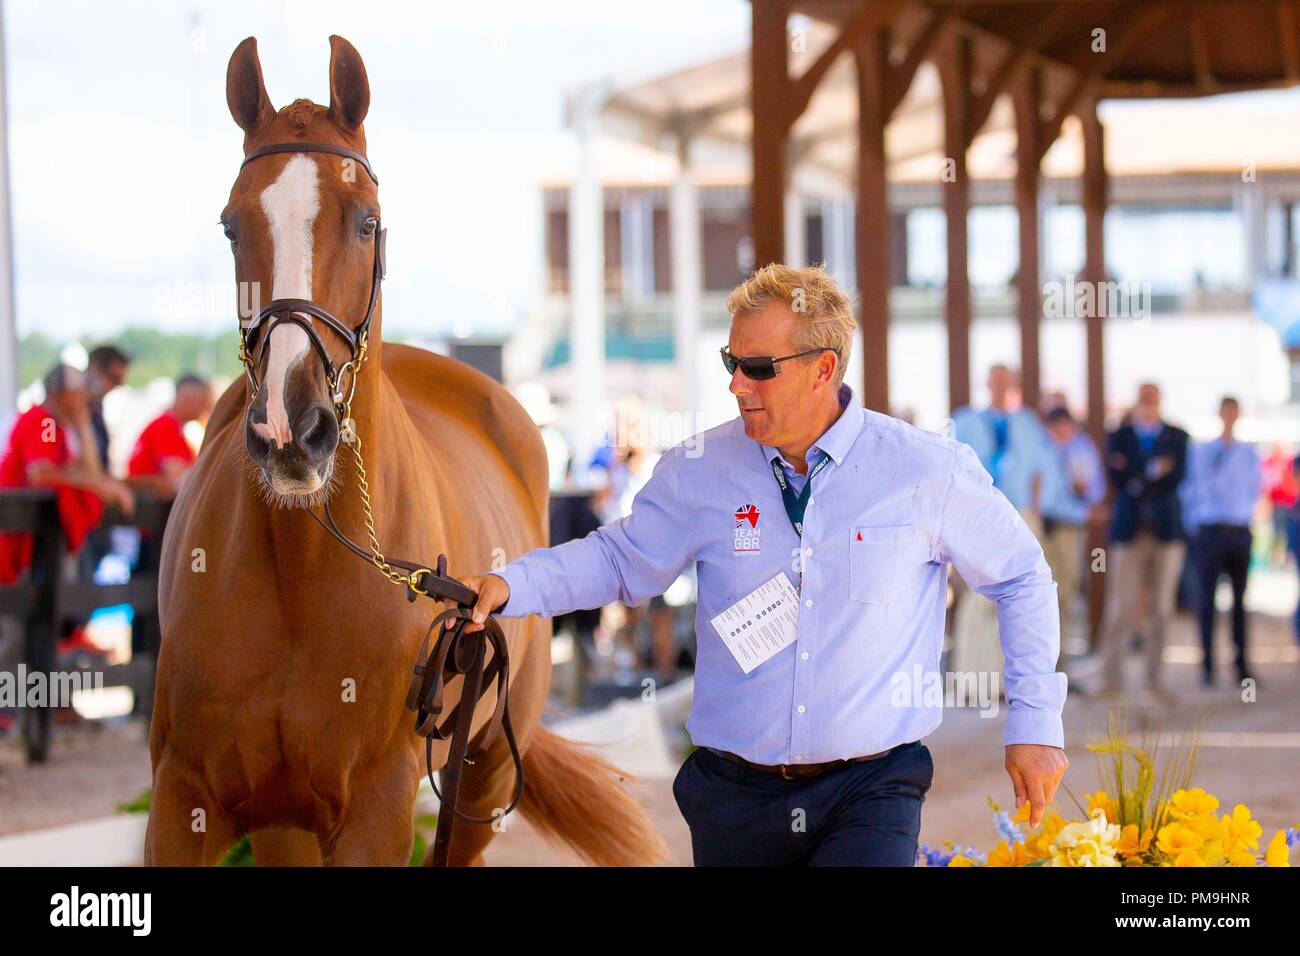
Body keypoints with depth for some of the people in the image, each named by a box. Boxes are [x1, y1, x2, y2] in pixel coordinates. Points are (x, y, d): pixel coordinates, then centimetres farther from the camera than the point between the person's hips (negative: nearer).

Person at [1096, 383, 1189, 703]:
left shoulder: (1177, 437, 9)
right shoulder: (1119, 437, 8)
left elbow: (1178, 476, -6)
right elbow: (1116, 477, -6)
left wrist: (1137, 479, -14)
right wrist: (1155, 470, -16)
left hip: (1167, 531, 1)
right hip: (1129, 531, -1)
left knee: (1162, 608, 3)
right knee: (1120, 607, -7)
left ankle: (1154, 680, 10)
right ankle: (1112, 680, -5)